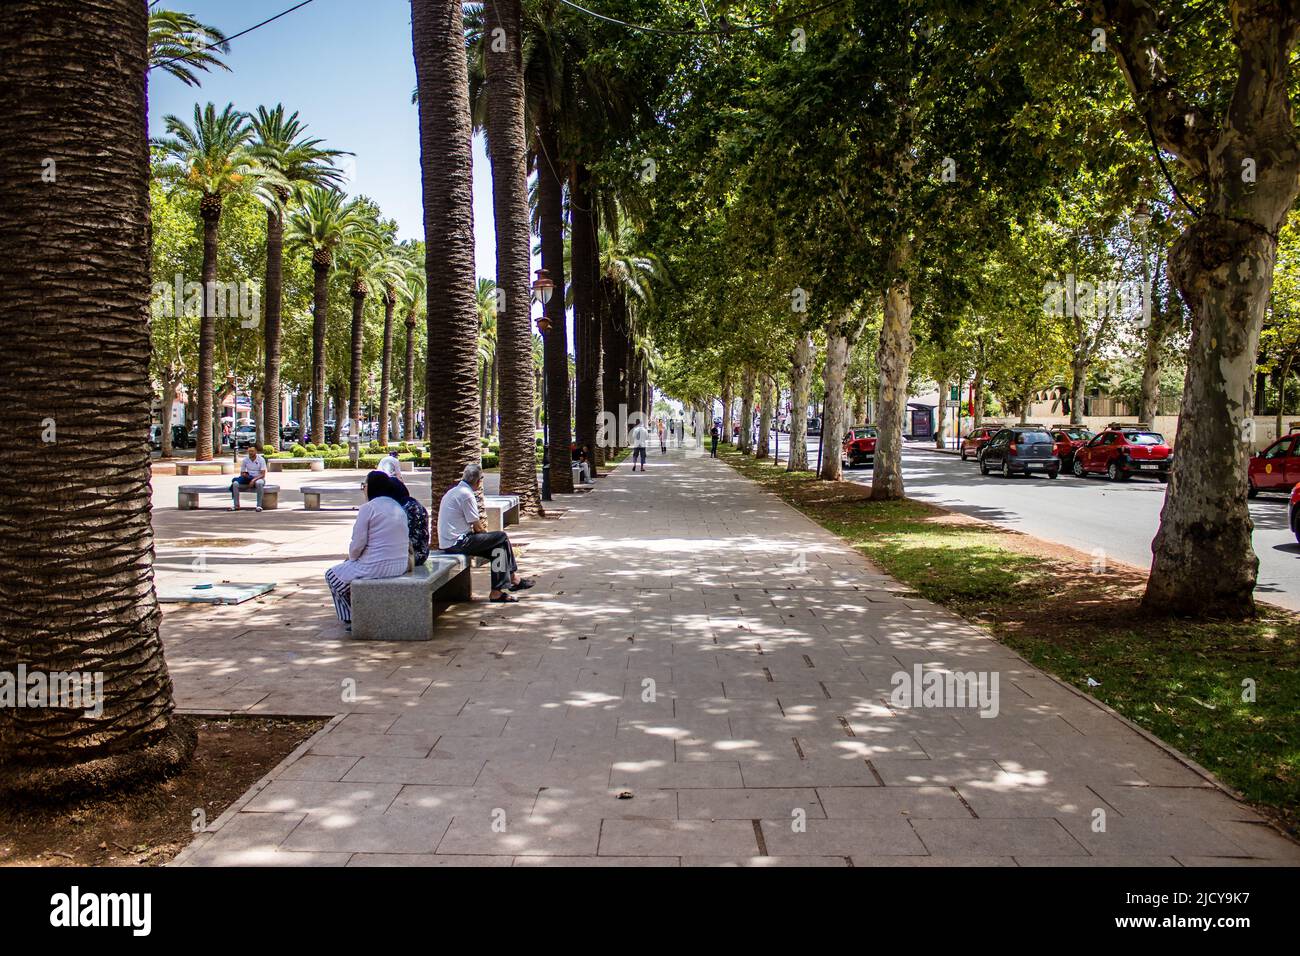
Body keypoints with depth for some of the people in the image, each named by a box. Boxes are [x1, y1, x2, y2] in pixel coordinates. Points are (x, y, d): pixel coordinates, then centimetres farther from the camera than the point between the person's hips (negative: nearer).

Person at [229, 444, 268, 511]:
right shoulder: (245, 460, 3)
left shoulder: (261, 460, -8)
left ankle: (259, 505, -37)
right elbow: (242, 473, 10)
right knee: (235, 483, -23)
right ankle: (236, 505, -16)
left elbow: (263, 474, -14)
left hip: (258, 479, -4)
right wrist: (244, 474, -15)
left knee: (259, 483, -41)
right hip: (248, 479, 4)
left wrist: (254, 480, -29)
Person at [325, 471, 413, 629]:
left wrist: (351, 558, 10)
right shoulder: (399, 508, 9)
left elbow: (358, 543, -14)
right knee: (351, 567, 33)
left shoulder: (368, 508, -13)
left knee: (332, 575, 16)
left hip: (376, 567, -8)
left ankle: (351, 618, 17)